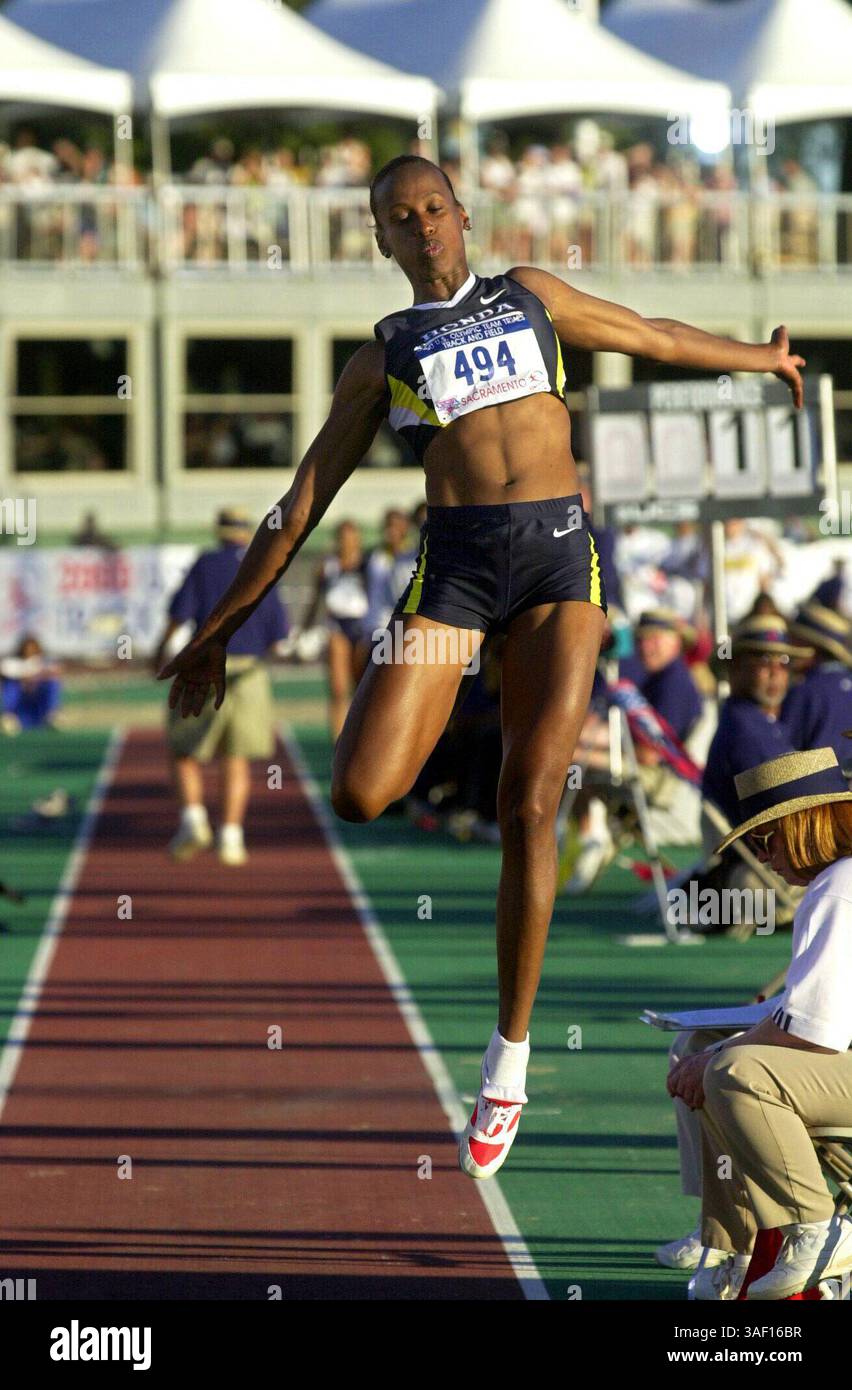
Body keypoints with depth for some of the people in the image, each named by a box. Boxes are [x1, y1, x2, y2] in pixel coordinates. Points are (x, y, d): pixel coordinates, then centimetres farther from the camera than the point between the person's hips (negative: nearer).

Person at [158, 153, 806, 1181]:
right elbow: (306, 496, 16)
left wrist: (760, 359, 45)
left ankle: (510, 1054, -2)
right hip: (453, 561, 0)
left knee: (528, 805, -9)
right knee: (358, 797, -18)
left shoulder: (532, 295, 18)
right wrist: (223, 624, 14)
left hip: (560, 554, 0)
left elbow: (651, 336, 34)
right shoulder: (382, 354, 15)